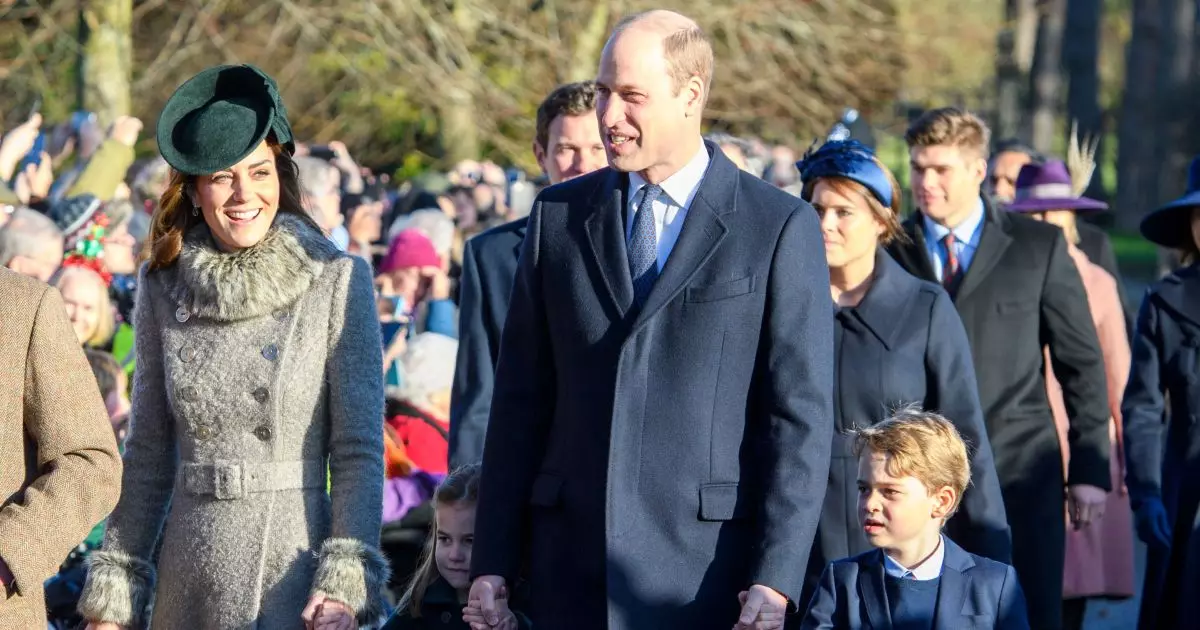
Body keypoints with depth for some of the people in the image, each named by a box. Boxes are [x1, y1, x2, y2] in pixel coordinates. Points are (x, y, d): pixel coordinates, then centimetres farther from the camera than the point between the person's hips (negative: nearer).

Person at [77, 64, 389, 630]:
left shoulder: (337, 282, -3)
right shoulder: (164, 287, 6)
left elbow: (359, 451, -5)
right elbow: (147, 454, 11)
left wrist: (346, 583, -15)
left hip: (295, 574, -3)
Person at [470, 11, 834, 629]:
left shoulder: (781, 228, -1)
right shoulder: (558, 215, 10)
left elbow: (801, 417, -4)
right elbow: (520, 399, 10)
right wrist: (493, 562, 5)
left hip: (707, 574, -3)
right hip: (572, 573, 3)